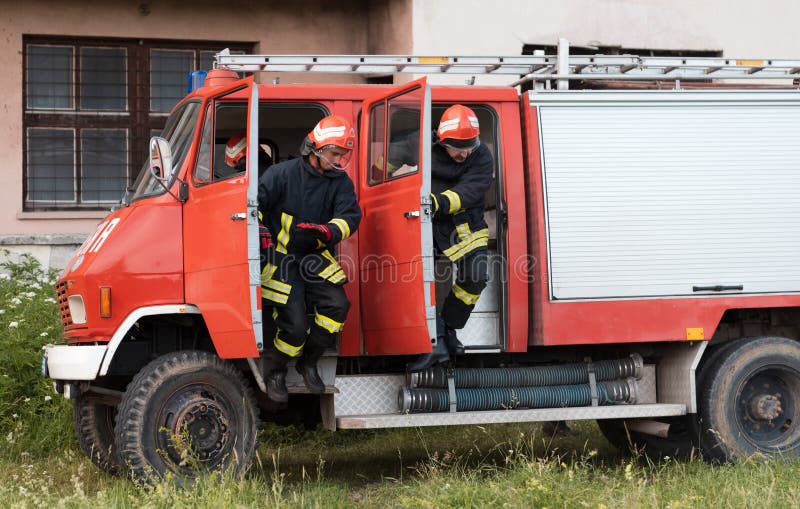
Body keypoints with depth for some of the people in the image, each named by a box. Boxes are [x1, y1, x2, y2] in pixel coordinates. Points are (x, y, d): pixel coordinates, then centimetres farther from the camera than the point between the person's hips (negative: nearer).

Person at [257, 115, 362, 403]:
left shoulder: (340, 182, 3)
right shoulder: (284, 174, -7)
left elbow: (350, 216, -10)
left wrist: (327, 232, -30)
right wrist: (260, 230, -25)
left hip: (315, 259, 4)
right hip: (281, 258, -4)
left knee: (336, 305, -18)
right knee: (294, 325, -15)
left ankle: (308, 363, 6)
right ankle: (274, 372, 14)